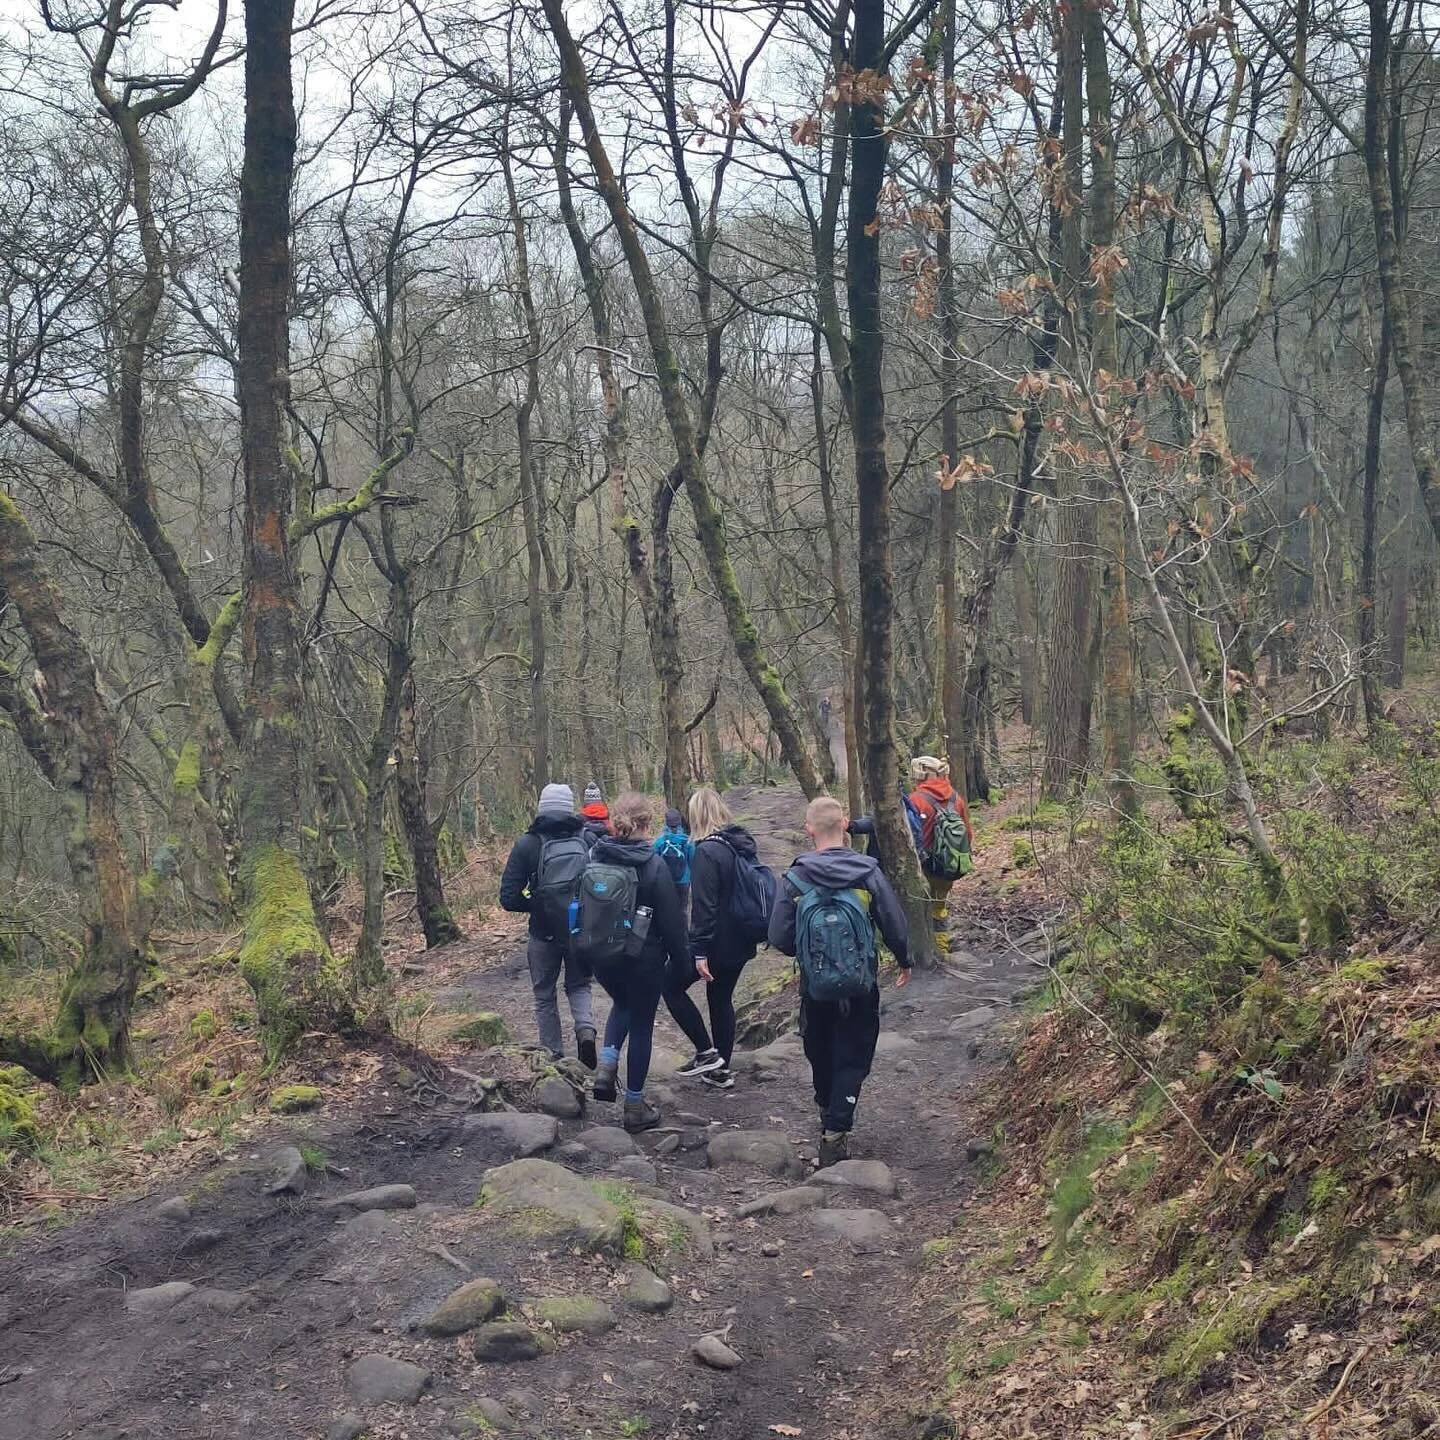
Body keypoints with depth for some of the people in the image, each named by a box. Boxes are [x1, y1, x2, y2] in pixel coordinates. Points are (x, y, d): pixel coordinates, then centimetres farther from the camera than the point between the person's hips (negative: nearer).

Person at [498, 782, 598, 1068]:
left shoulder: (527, 844, -7)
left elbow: (509, 899, -8)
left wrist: (533, 905, 10)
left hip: (545, 932, -1)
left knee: (545, 996, 17)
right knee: (579, 985, 22)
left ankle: (554, 1057, 17)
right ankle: (586, 1028, -4)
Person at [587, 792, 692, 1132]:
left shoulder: (594, 858, -5)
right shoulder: (653, 865, -17)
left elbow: (581, 904, 4)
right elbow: (672, 919, -13)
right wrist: (681, 958, 0)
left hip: (602, 956, 4)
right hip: (643, 957, -4)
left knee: (622, 1004, 30)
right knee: (641, 1024, 10)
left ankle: (607, 1063, 7)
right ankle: (635, 1106, 16)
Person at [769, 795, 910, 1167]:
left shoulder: (794, 879, -12)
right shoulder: (868, 874, -13)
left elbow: (779, 938, -9)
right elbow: (894, 925, -6)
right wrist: (904, 961, 13)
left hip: (814, 986, 1)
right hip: (861, 986, -1)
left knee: (821, 1056, 22)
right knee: (852, 1059, 9)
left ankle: (828, 1119, 42)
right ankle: (835, 1132, -1)